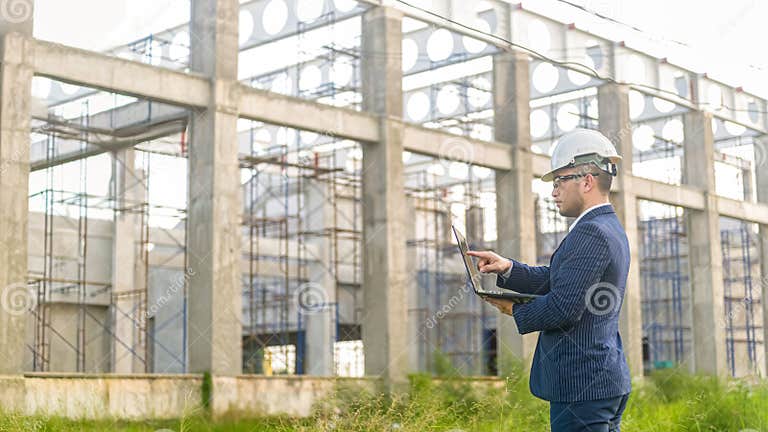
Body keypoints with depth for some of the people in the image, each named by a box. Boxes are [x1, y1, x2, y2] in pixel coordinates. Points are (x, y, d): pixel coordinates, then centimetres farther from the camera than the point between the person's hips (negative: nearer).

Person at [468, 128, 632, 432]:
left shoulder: (591, 233, -18)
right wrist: (508, 268, 3)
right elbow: (551, 280, 18)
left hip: (582, 385, -10)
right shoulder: (610, 229, 16)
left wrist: (515, 311, -6)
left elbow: (564, 307, -23)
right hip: (607, 379, 10)